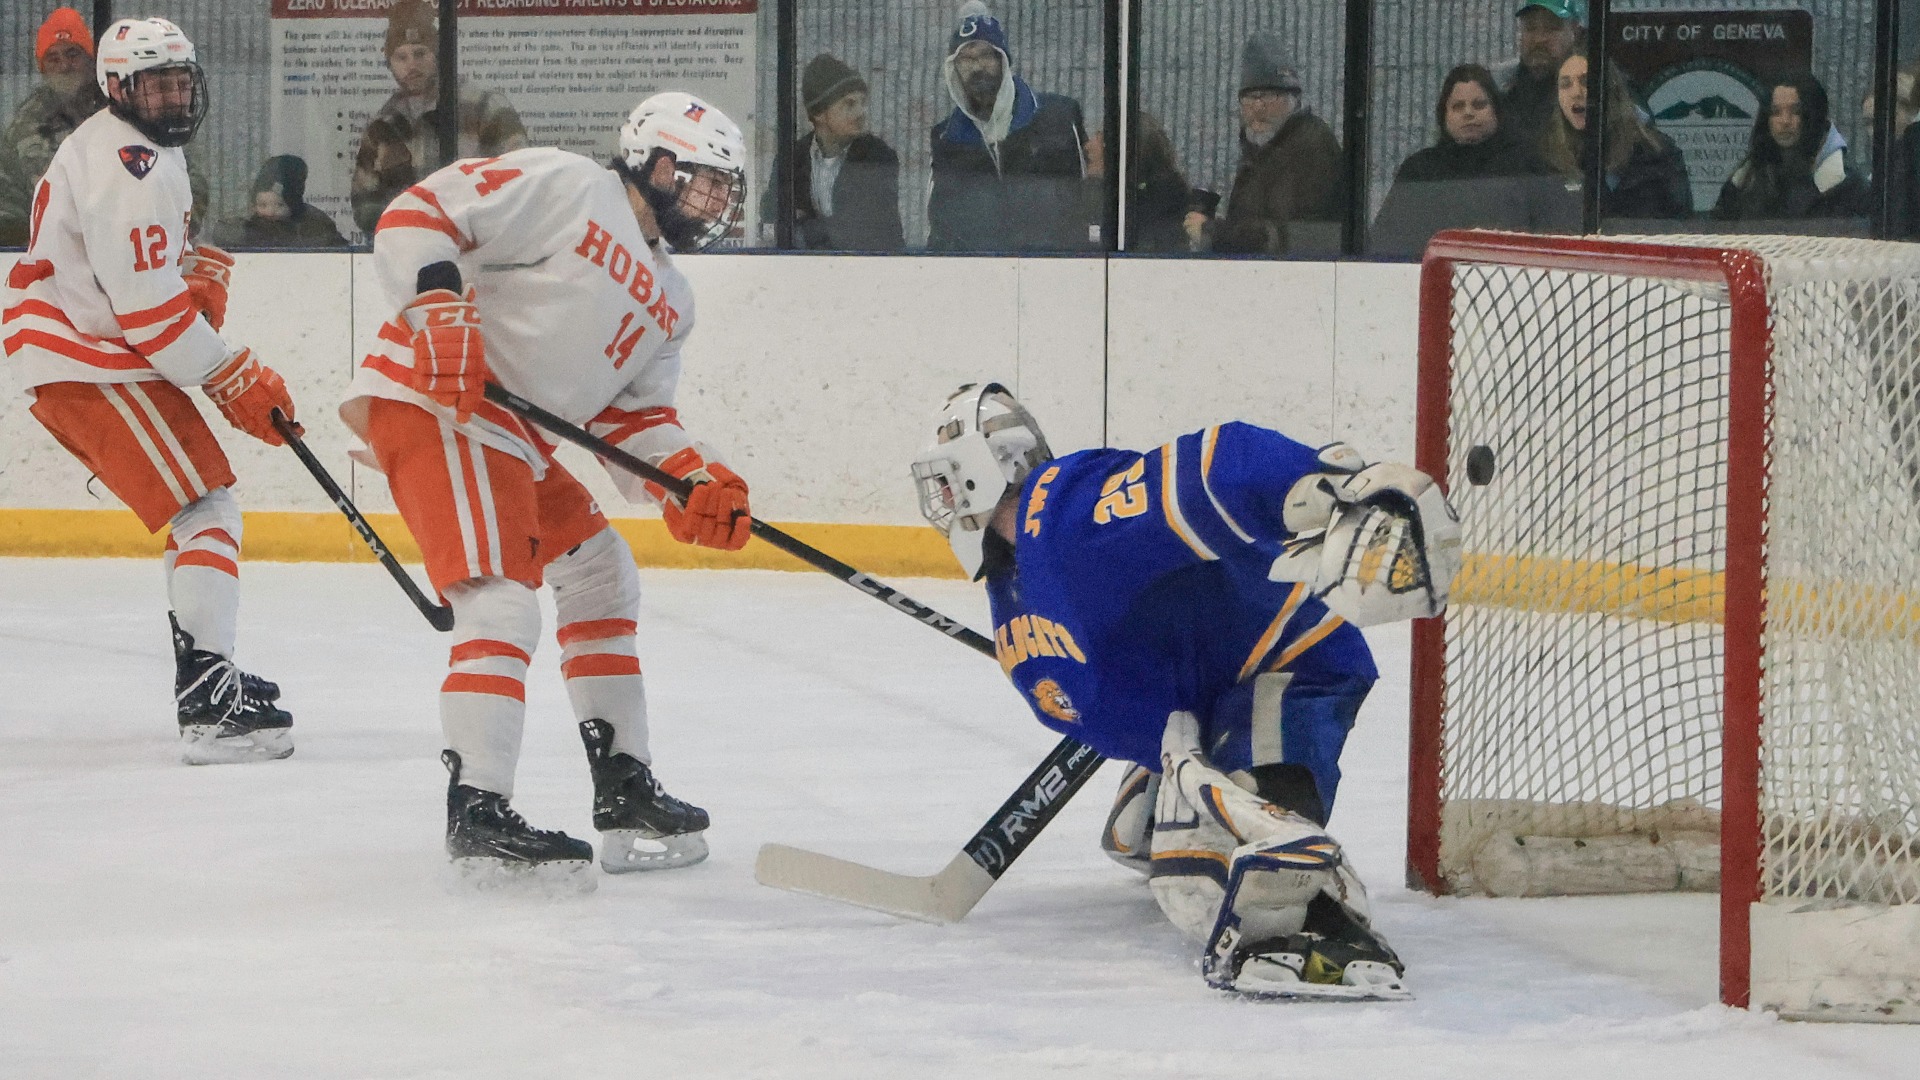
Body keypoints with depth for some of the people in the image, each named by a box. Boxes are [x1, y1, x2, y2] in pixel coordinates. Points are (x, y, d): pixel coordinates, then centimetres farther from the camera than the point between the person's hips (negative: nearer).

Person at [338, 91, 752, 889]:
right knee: (501, 605, -20)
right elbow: (418, 214, -14)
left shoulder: (669, 304, 20)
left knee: (600, 575, 18)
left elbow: (634, 418, 17)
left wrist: (693, 482, -1)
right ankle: (477, 817, -23)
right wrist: (441, 314, -27)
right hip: (434, 405, -11)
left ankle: (624, 792, 27)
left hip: (517, 437, 11)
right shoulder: (565, 188, -7)